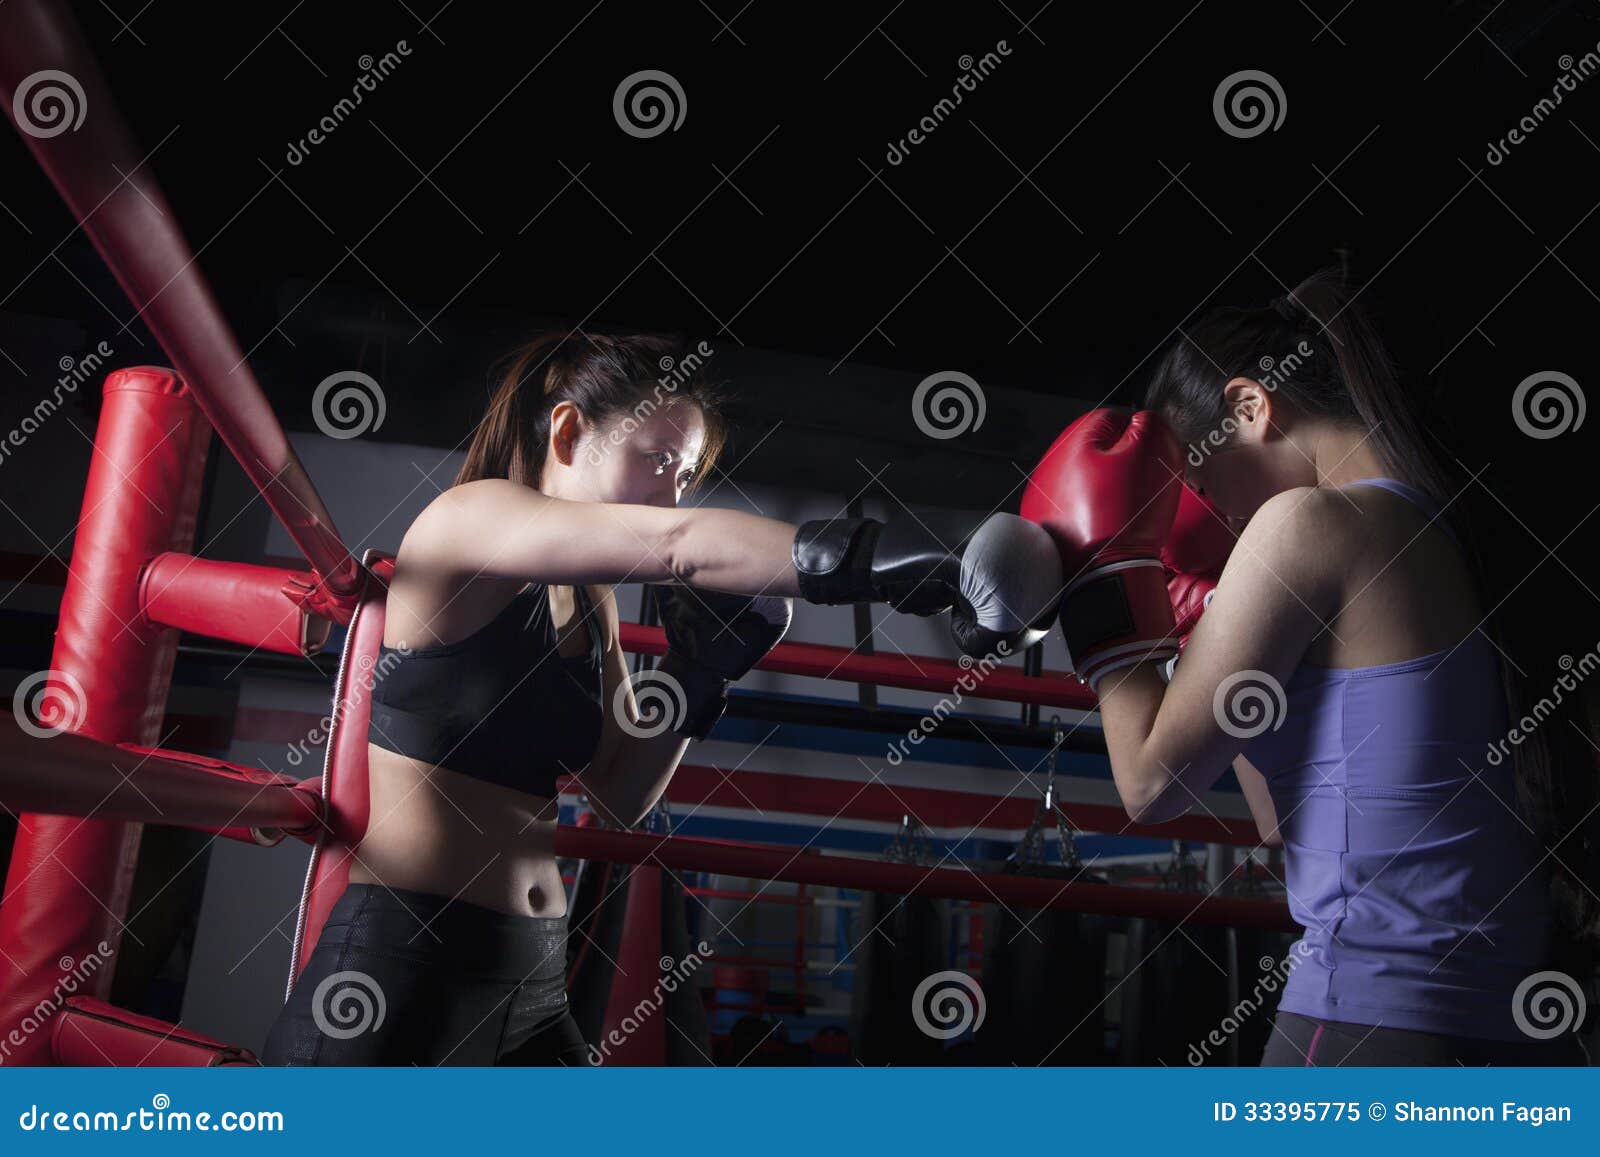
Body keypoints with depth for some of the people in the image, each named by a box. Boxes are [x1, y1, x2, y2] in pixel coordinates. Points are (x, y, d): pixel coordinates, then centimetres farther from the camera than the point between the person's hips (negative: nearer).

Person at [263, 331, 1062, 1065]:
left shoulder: (591, 601, 12)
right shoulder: (468, 518, -12)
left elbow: (619, 797, 10)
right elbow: (676, 546, -28)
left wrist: (697, 675, -4)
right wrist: (907, 559, -33)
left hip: (527, 985, 8)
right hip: (399, 970, -8)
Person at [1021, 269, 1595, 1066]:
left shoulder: (1307, 522, -11)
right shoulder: (1438, 526, 14)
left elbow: (1151, 782, -7)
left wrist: (1105, 569, 3)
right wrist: (1208, 609, 20)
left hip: (1374, 1027, -8)